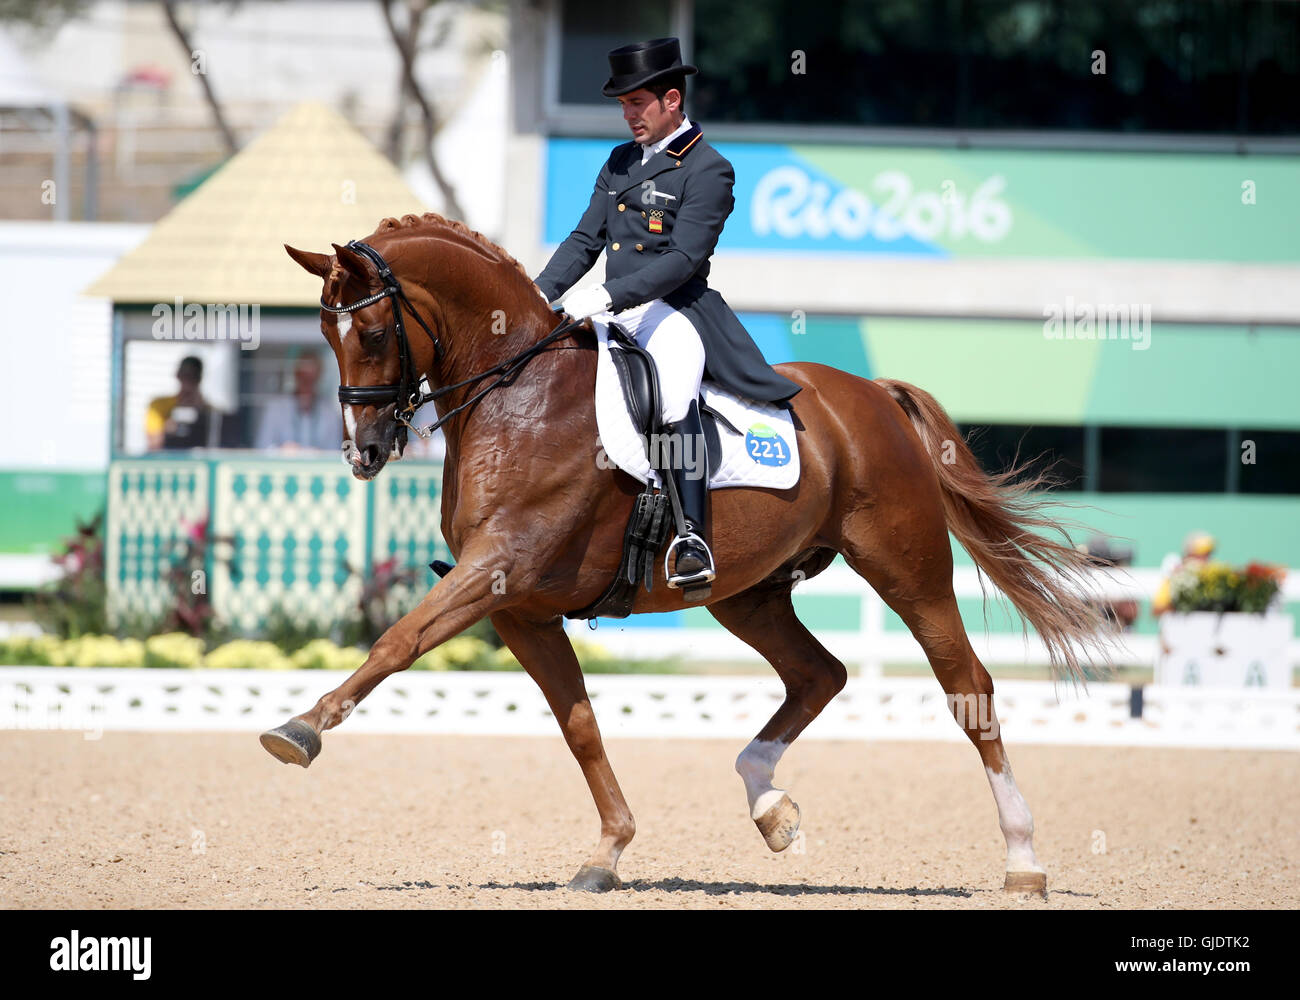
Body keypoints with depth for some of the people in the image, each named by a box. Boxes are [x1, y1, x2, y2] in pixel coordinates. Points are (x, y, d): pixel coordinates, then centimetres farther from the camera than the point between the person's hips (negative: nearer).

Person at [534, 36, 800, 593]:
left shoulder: (708, 170, -4)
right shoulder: (620, 162, 19)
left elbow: (683, 258, -15)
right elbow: (585, 240, 18)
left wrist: (607, 295, -24)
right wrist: (542, 293, 0)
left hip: (673, 311, -8)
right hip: (612, 315, 8)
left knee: (674, 393, -36)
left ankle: (693, 541, -39)